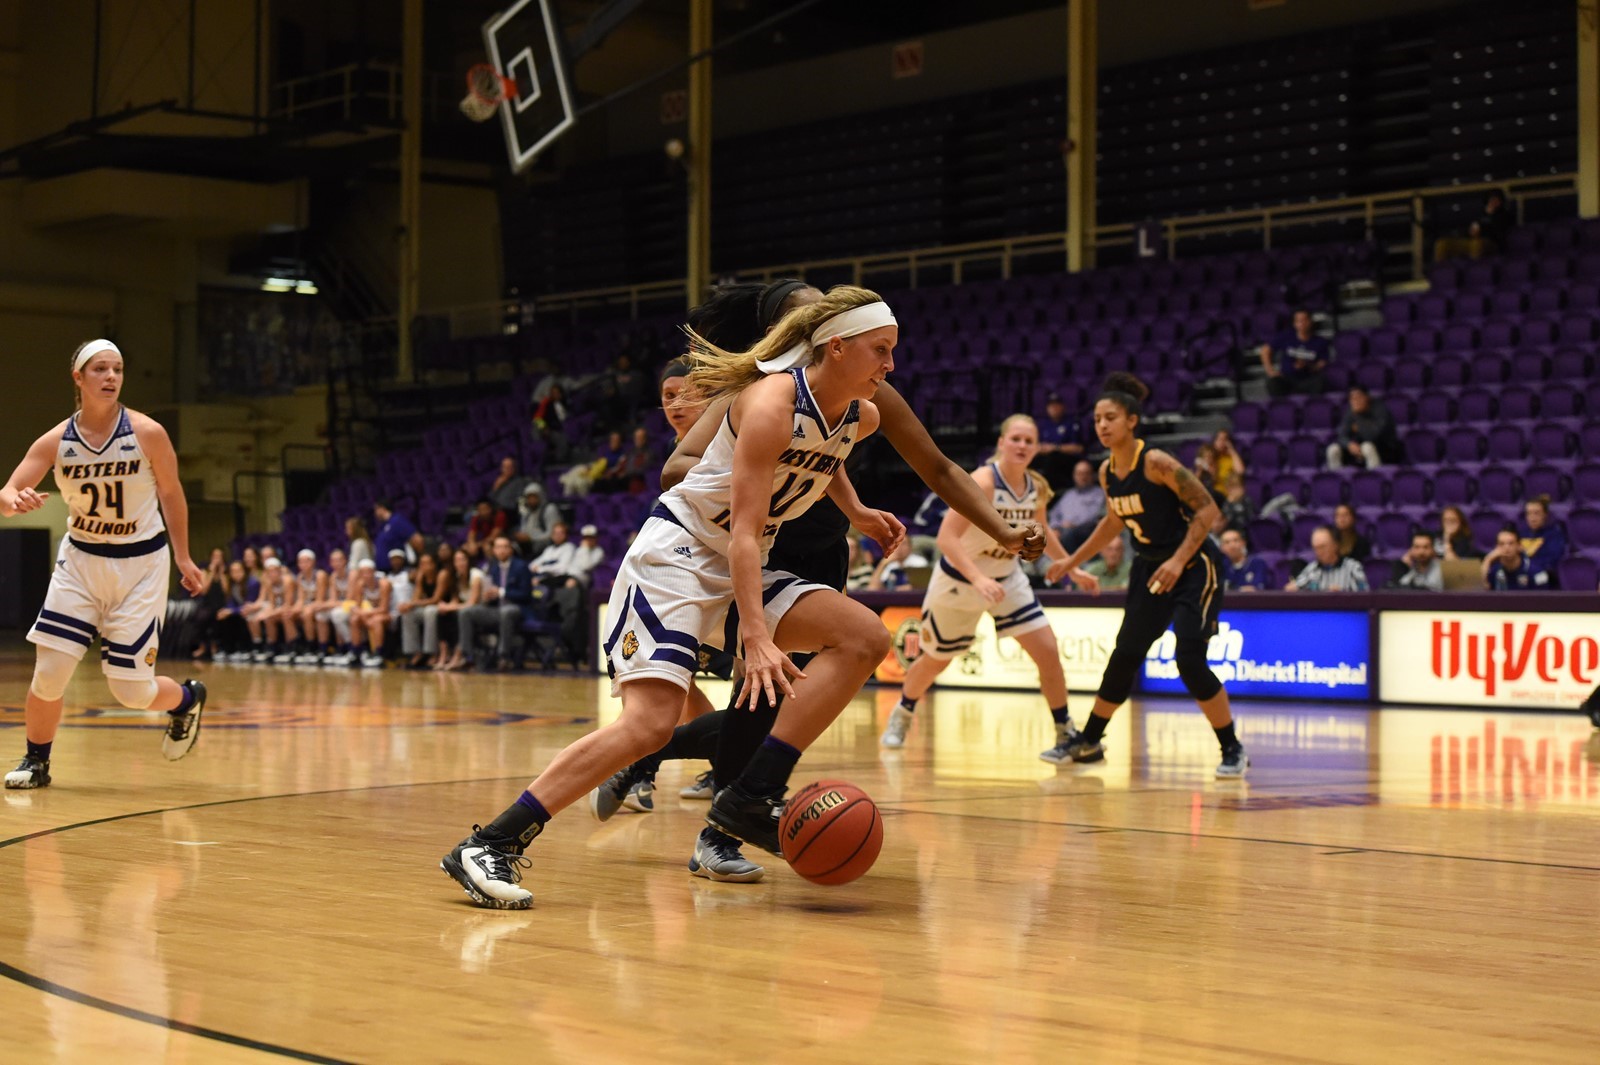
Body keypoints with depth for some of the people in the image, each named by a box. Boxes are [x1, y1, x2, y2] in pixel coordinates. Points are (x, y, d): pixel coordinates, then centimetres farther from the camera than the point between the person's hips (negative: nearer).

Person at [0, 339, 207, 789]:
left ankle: (187, 700, 31)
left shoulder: (148, 434, -13)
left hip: (141, 564, -2)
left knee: (131, 690, -3)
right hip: (81, 560, 2)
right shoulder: (56, 441, -8)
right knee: (49, 674, -8)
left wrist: (183, 560, 5)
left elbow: (171, 494, 1)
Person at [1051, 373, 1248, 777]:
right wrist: (1073, 561, 22)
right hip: (1151, 568, 7)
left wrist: (1179, 561, -26)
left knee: (1189, 659, -16)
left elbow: (1207, 508, -20)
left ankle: (1233, 750, -2)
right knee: (1125, 655, 9)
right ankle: (1088, 741, 21)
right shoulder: (1107, 472, 1)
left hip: (1194, 567, -7)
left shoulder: (1156, 463, -21)